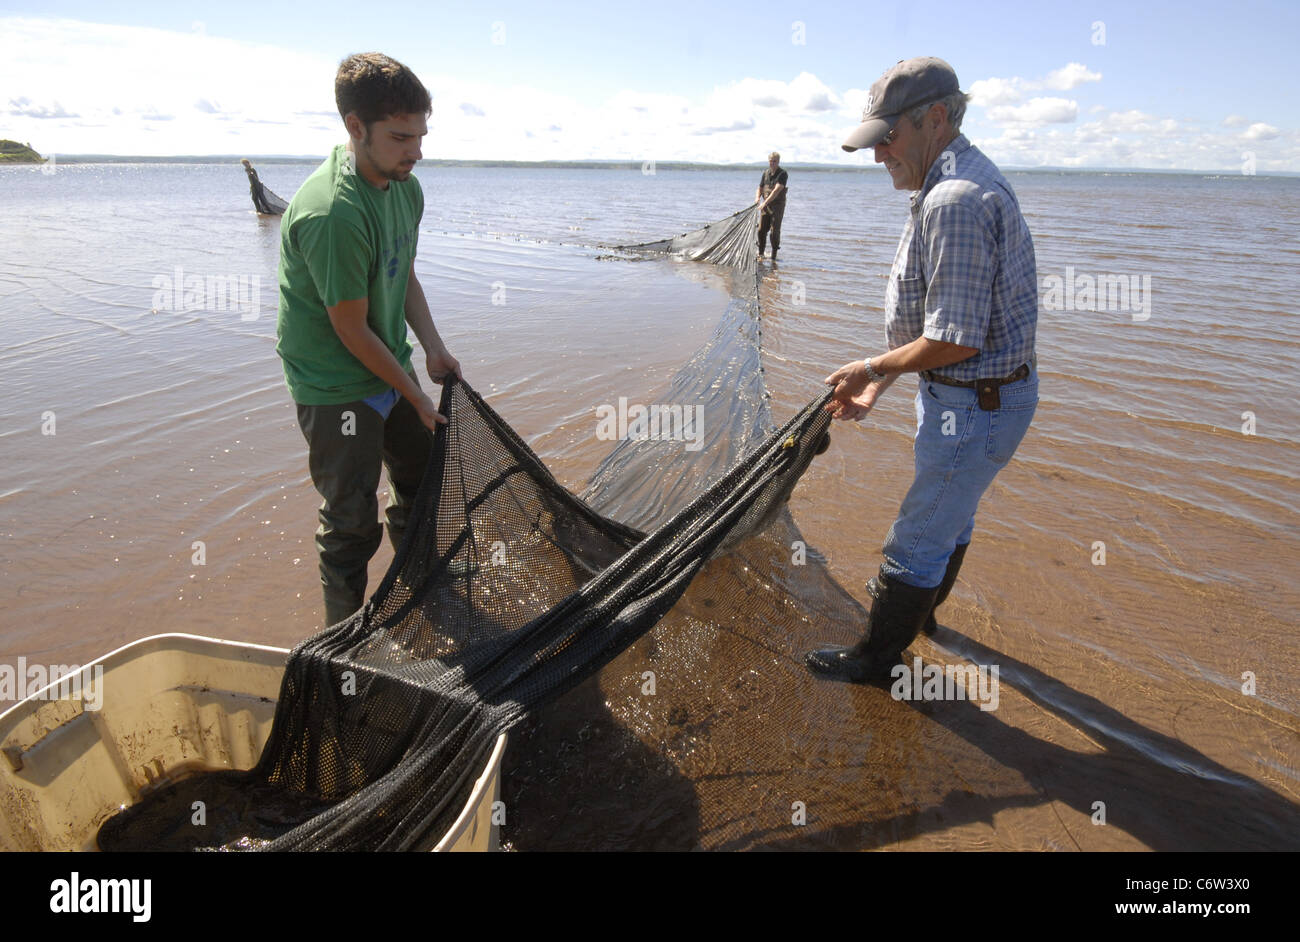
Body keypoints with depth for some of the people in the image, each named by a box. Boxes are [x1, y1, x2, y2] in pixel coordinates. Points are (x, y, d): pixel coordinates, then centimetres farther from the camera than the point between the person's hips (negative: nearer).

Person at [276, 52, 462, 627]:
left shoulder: (405, 187, -2)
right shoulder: (332, 214, -30)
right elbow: (353, 331, -23)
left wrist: (432, 348, -1)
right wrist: (414, 395, -13)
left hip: (391, 366, 9)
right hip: (337, 386, -8)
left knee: (422, 481, 20)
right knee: (352, 519, 2)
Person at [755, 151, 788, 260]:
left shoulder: (783, 174, -11)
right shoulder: (765, 173, 10)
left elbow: (776, 191, -23)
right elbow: (760, 188, 16)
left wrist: (765, 202, -31)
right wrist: (757, 198, -7)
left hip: (777, 206, -5)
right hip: (765, 205, 5)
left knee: (775, 230, -5)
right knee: (761, 230, 5)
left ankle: (774, 255, 3)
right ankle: (760, 253, 17)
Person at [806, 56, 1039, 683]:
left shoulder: (955, 201, -26)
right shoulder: (962, 181, 10)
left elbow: (954, 339, -28)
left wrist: (874, 367, -12)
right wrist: (878, 383, 12)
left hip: (977, 404, -11)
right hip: (979, 395, 11)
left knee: (918, 538, 4)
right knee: (951, 514, 28)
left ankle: (877, 657, 23)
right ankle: (919, 605, 52)